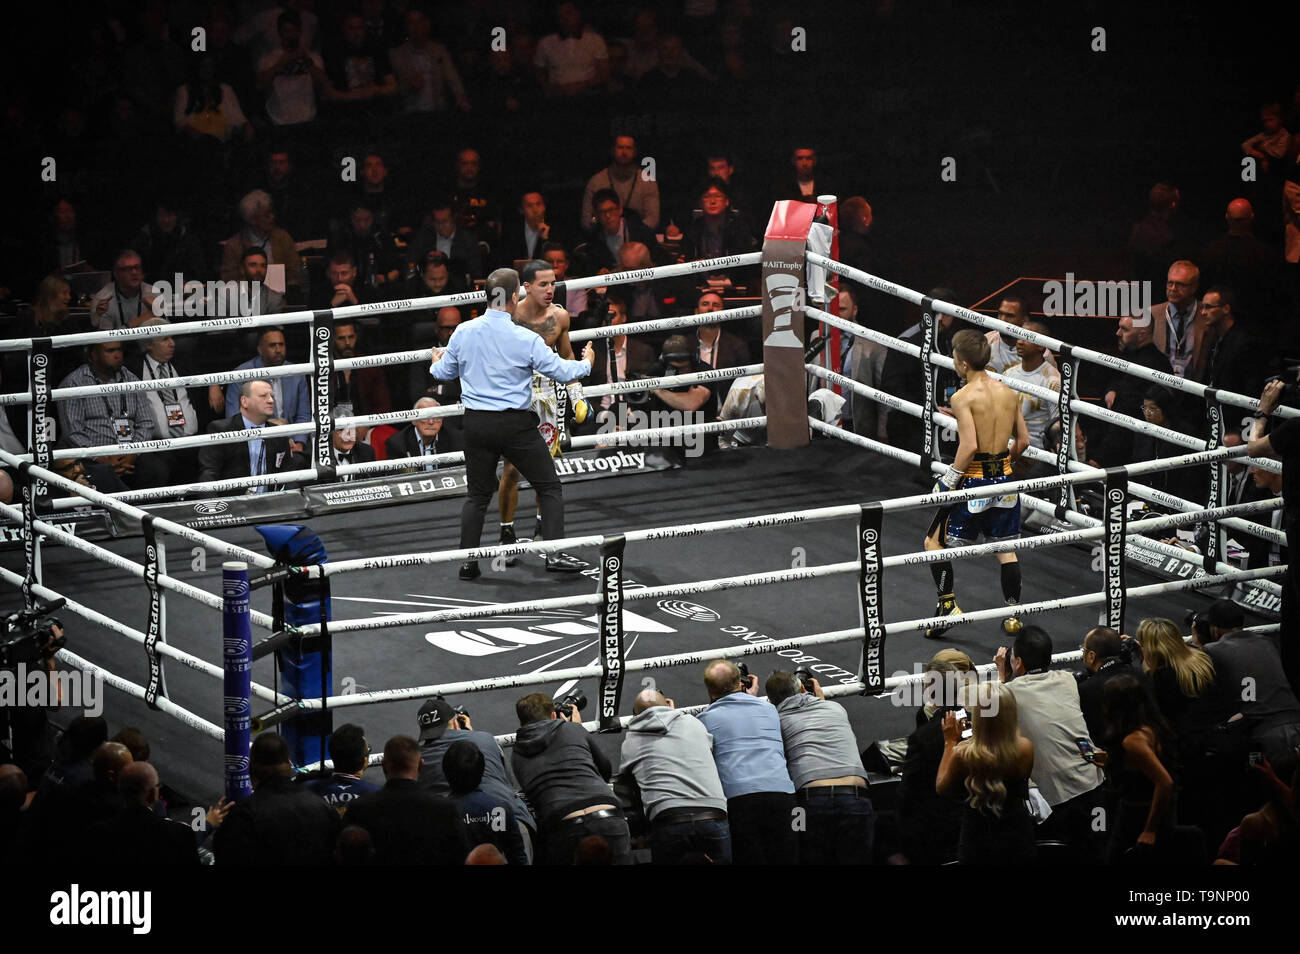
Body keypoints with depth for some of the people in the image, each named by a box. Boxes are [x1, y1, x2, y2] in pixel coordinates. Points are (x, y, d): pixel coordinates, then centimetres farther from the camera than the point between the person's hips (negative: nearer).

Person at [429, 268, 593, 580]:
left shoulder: (463, 333, -2)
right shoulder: (525, 339, -13)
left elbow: (444, 372, 13)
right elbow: (563, 371, -6)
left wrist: (437, 363, 37)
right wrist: (586, 363, 16)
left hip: (477, 425, 4)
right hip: (516, 424, -4)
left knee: (477, 495, 15)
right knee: (549, 487, 9)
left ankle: (467, 561, 13)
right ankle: (555, 553, 2)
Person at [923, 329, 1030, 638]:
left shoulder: (963, 397, -15)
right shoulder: (1008, 393, 4)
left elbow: (969, 446, -24)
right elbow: (1023, 440, 8)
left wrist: (948, 481, -15)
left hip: (974, 480, -6)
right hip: (1004, 476, 6)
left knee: (935, 543, 9)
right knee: (1006, 548, 15)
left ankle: (948, 604, 4)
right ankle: (1013, 613, 16)